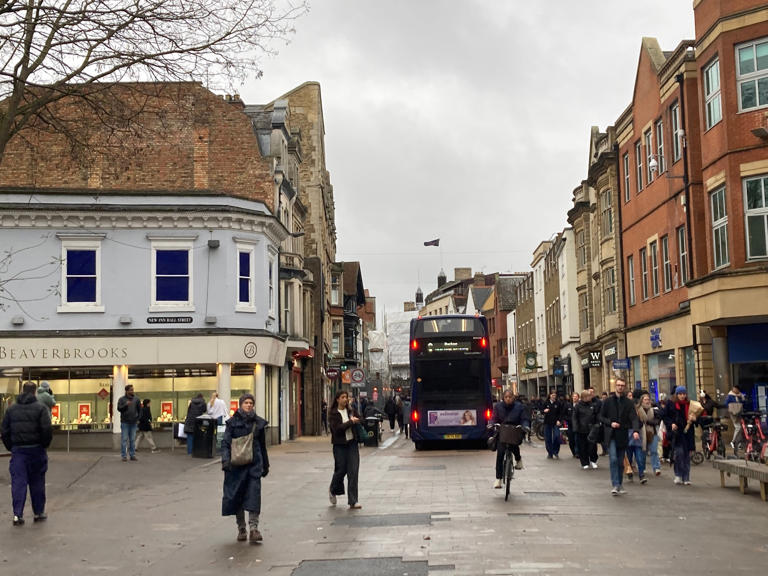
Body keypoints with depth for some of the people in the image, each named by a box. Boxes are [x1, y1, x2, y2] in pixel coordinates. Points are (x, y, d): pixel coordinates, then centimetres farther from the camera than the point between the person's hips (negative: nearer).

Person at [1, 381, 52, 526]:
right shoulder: (40, 408, -4)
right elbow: (47, 429, -12)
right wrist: (45, 445, 2)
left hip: (17, 449, 2)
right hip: (36, 449, -2)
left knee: (18, 482, 1)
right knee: (37, 482, 8)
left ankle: (17, 514, -7)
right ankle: (38, 512, 17)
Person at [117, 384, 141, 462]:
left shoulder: (136, 399, 8)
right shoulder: (122, 399, 2)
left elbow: (139, 410, 12)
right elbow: (119, 409, -8)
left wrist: (138, 419, 4)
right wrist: (126, 405, -22)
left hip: (134, 423, 2)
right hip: (125, 422, -2)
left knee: (133, 439, 6)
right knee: (124, 439, -2)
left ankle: (132, 455, 11)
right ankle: (124, 456, 1)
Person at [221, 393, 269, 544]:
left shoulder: (259, 422, 9)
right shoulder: (233, 422, 2)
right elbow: (225, 442, -3)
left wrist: (265, 465, 20)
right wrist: (225, 459, -17)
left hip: (254, 463, 1)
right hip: (237, 464, -1)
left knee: (254, 494, -9)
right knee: (237, 496, 3)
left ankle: (253, 528, -11)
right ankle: (241, 529, 15)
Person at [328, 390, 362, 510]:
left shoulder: (350, 411, 10)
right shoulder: (333, 413, -4)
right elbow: (337, 429, -16)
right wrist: (351, 422, -15)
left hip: (352, 444, 3)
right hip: (340, 445, -3)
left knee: (353, 472, -4)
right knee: (341, 470, 4)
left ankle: (353, 501, -2)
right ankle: (333, 491, 36)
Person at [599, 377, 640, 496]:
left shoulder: (629, 403, 4)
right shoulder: (608, 401, 4)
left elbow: (634, 418, -5)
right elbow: (601, 417, 7)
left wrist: (636, 430, -23)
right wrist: (610, 423, -11)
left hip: (623, 435, 1)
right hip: (611, 435, -1)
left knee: (620, 462, 8)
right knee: (613, 459, -12)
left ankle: (619, 484, 19)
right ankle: (615, 485, -12)